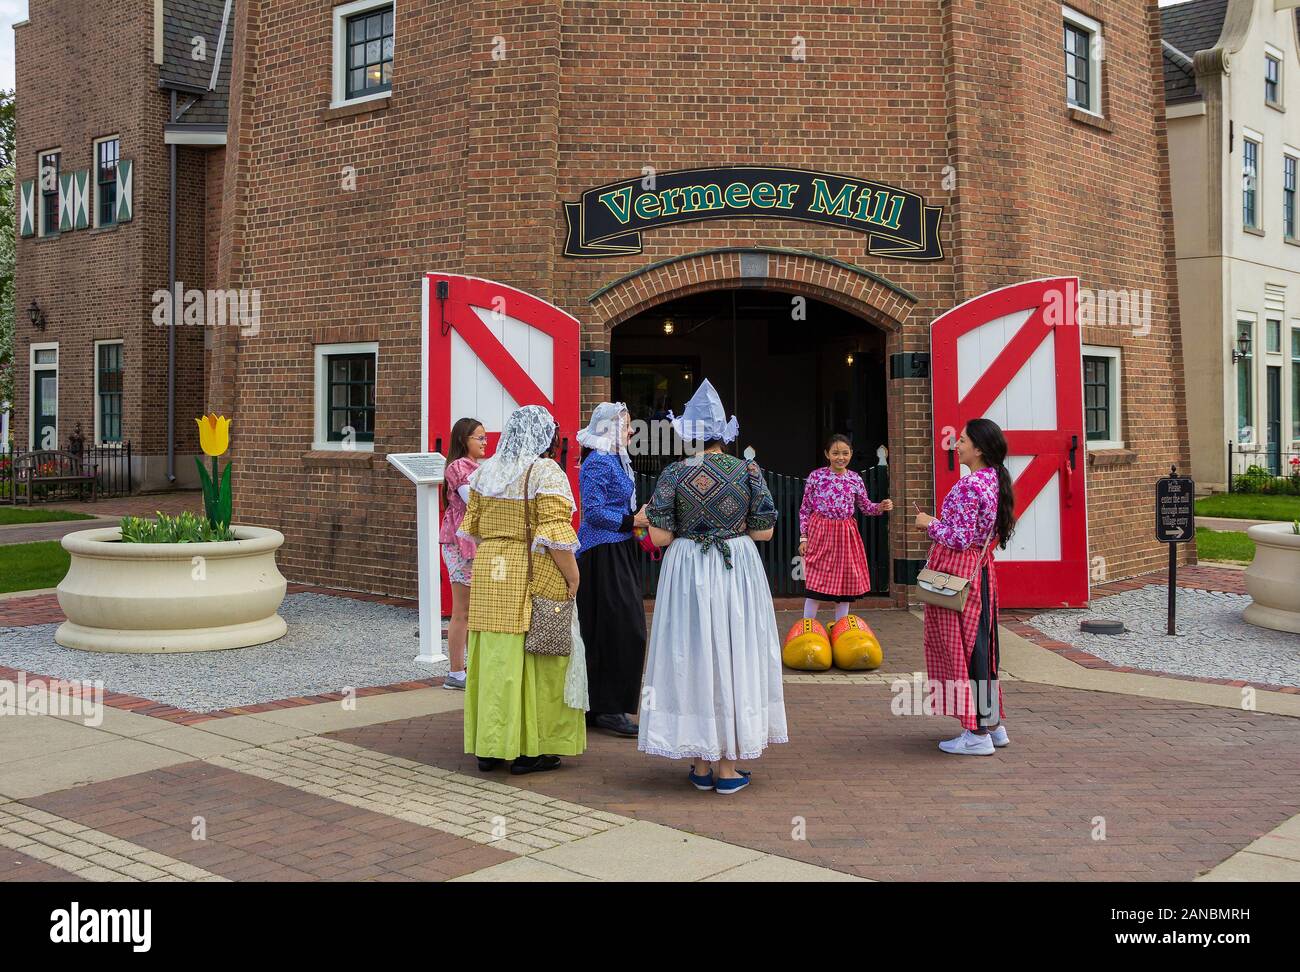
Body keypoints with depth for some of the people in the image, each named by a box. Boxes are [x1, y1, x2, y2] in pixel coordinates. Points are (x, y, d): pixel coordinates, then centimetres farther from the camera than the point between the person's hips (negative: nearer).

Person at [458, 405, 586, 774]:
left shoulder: (485, 472, 9)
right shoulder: (546, 472, -10)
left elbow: (472, 527, 12)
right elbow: (555, 534, -17)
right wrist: (573, 578, -10)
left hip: (489, 573, 6)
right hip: (534, 579, -6)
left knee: (494, 659, 11)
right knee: (535, 662, 2)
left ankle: (489, 746, 17)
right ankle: (529, 750, 7)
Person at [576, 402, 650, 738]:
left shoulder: (615, 460, 16)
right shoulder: (596, 464, -13)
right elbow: (594, 512, -20)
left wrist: (640, 516, 9)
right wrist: (634, 520, -17)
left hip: (619, 553, 10)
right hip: (602, 556, -10)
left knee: (611, 632, 11)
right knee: (620, 630, -9)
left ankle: (597, 707, 18)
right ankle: (608, 708, -3)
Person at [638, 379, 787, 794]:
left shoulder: (674, 473, -6)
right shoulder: (749, 471, -1)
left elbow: (659, 536, -10)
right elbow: (764, 531, -1)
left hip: (687, 572, -1)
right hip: (738, 570, 1)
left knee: (692, 657, 7)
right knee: (734, 656, 8)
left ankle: (702, 766, 13)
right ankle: (729, 767, 11)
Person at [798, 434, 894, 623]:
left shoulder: (855, 480, 2)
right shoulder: (815, 476, -5)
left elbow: (866, 507, 13)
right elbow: (805, 509, 0)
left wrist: (881, 507, -7)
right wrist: (803, 537, -3)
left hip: (845, 535, 3)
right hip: (820, 533, -3)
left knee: (845, 583, 8)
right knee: (814, 585, -3)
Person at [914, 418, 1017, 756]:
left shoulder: (968, 485, -20)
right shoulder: (995, 480, 9)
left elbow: (960, 539, -22)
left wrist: (930, 525, -6)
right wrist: (938, 525, 15)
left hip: (958, 573, -9)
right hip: (981, 570, 9)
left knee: (960, 648, -1)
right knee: (980, 646, 16)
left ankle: (977, 734, 4)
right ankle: (993, 725, 24)